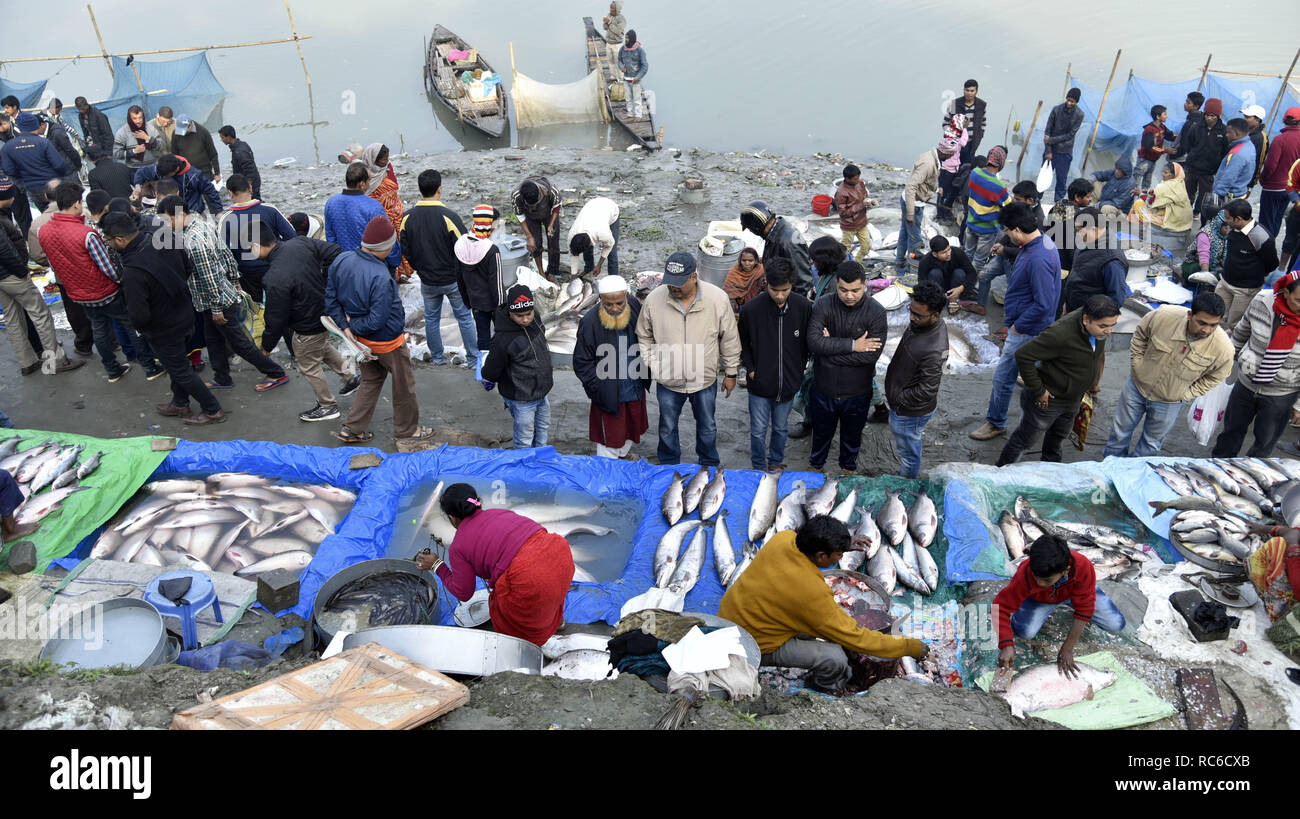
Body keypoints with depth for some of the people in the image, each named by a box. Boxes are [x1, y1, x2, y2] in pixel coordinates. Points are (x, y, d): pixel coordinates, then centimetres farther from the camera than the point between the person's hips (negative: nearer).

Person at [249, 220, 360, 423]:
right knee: (322, 347, 35)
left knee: (309, 367, 17)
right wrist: (325, 284, 2)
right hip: (326, 312, 8)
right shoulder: (301, 243, -16)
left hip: (308, 329, -8)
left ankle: (327, 407, 35)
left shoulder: (275, 280, -34)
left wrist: (267, 346, -5)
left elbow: (276, 319, -23)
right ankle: (350, 378, 48)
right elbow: (334, 253, -6)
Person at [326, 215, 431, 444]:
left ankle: (352, 429, 29)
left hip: (363, 339, 8)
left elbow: (330, 299, 0)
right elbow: (377, 320, -29)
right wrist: (354, 325, -11)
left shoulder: (341, 260, -9)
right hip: (387, 343, -7)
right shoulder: (381, 278, -33)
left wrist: (345, 325, -2)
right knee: (404, 385, 15)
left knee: (370, 382, 25)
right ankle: (406, 429, 33)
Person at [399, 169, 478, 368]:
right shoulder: (448, 216, -21)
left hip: (427, 281, 3)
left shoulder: (408, 217, -8)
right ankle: (473, 358, 20)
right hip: (453, 279, -3)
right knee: (464, 317, 12)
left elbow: (405, 251, 3)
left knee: (431, 318, 20)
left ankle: (437, 357, 32)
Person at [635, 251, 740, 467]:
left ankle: (709, 467, 44)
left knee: (707, 427, 20)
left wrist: (731, 373, 2)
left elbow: (730, 339, -5)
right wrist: (652, 366, -3)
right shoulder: (654, 299, -16)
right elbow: (644, 336, 2)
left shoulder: (717, 298, -18)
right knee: (667, 428, 18)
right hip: (667, 382, 0)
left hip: (705, 380, 0)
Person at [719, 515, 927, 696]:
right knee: (835, 658, -17)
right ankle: (822, 685, 16)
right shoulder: (812, 592, -32)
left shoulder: (783, 538, -13)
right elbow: (855, 638, -21)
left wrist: (841, 545, 9)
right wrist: (910, 647, -10)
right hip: (754, 644, -8)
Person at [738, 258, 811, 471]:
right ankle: (759, 468, 29)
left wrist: (799, 370, 3)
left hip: (789, 383, 2)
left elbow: (808, 342, 5)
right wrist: (750, 368, -5)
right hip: (760, 383, -2)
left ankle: (776, 462, 41)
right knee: (758, 431, 9)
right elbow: (742, 341, 1)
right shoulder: (752, 308, -15)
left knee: (781, 428, 19)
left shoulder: (804, 307, -10)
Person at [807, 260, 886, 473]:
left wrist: (831, 348, -23)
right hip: (823, 388, 0)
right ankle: (816, 463, 51)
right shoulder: (823, 305, -15)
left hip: (857, 391, 0)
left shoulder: (876, 312, -17)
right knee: (821, 431, 24)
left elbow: (871, 354, -25)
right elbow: (814, 341, -26)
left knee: (852, 434, 24)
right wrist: (852, 345, -27)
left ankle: (848, 465, 51)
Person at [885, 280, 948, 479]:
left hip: (911, 411, -8)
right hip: (900, 403, 9)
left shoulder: (934, 350, -37)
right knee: (904, 447, 30)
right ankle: (905, 476, 53)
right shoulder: (921, 322, -9)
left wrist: (897, 399, -15)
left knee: (908, 453, 16)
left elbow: (926, 391, -29)